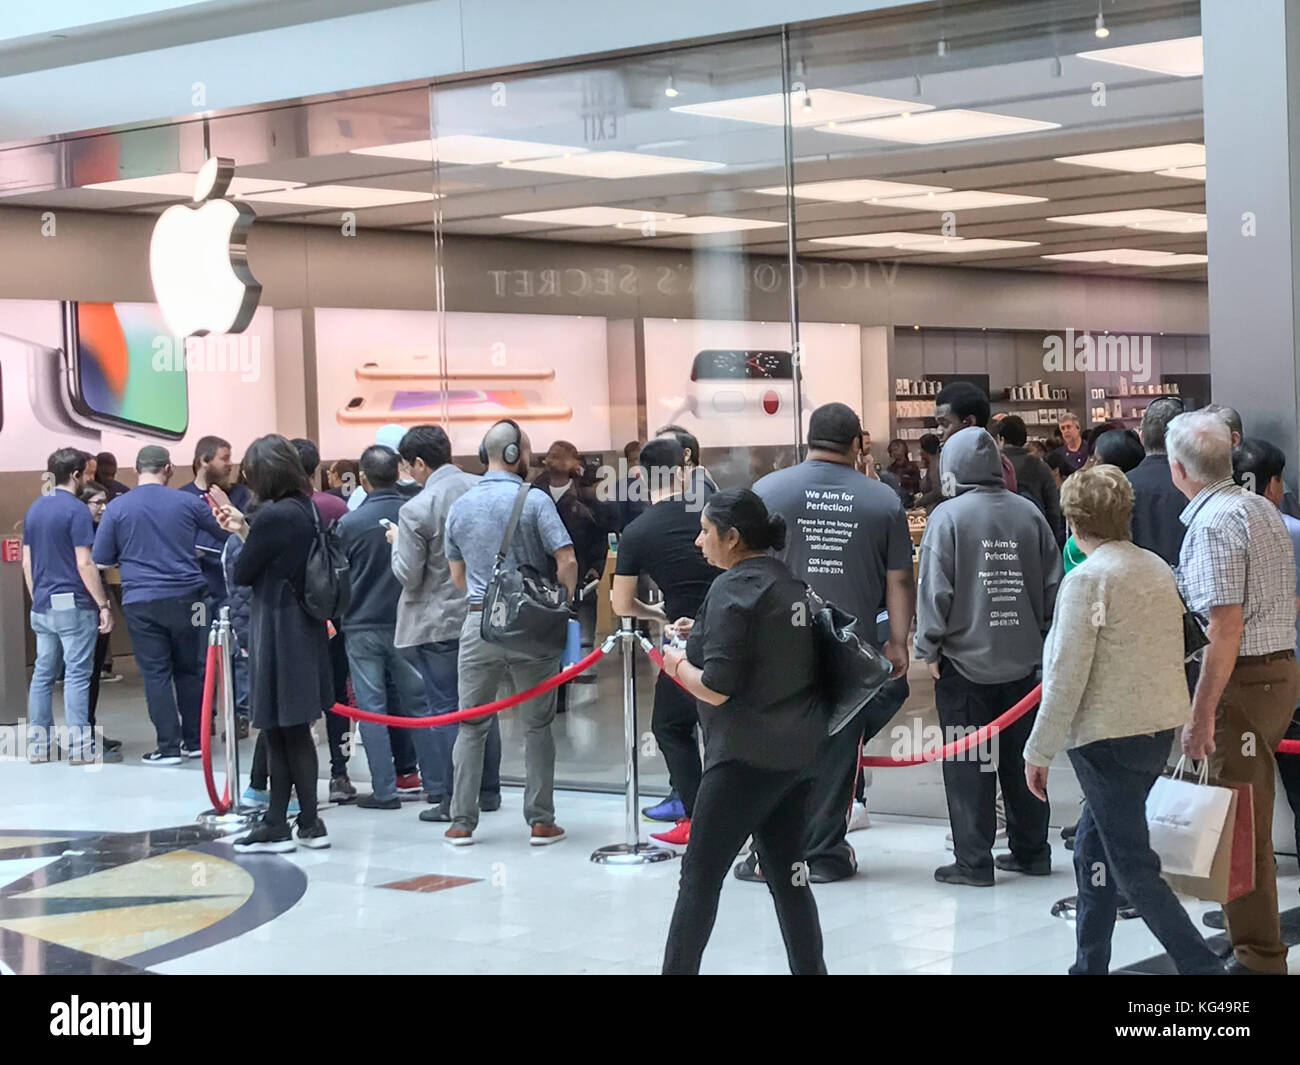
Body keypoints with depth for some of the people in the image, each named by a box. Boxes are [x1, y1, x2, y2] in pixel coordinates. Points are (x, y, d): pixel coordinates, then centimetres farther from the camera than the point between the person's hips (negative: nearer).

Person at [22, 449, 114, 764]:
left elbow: (27, 563, 13)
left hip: (42, 606, 7)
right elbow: (84, 564, -16)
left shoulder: (34, 509, 10)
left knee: (43, 673, 11)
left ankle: (38, 744, 14)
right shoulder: (76, 510, -12)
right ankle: (79, 746, -2)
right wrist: (104, 605, -11)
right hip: (74, 605, -7)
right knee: (77, 674, -3)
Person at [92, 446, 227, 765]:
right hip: (185, 598, 1)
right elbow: (226, 532, 10)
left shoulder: (116, 508, -3)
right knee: (189, 670, 13)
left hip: (141, 603, -1)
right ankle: (194, 741, 18)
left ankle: (169, 747, 2)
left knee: (156, 674, 3)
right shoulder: (187, 502, -2)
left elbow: (101, 558, 2)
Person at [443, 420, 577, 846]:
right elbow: (566, 561, -13)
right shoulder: (535, 501, -8)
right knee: (537, 725, 6)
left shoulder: (460, 507, 8)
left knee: (471, 725, 10)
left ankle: (461, 822, 10)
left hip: (479, 623, 3)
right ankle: (541, 821, 8)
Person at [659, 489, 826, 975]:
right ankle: (811, 969, 15)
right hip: (799, 752, 8)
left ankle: (679, 967, 4)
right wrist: (700, 636, 15)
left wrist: (677, 664, -1)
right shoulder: (790, 582, 11)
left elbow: (717, 689, -19)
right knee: (788, 874, 12)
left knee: (700, 875, 0)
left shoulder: (732, 588, -14)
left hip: (746, 757, -8)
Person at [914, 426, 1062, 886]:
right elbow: (1052, 584, 7)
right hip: (1023, 659, 5)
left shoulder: (948, 516, -11)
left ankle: (973, 861, 5)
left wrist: (929, 648, -2)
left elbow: (934, 589, -12)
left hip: (965, 660, -5)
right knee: (1021, 759, 15)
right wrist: (1040, 636, 17)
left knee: (967, 765, 3)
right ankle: (1031, 851, 22)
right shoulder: (1029, 514, 3)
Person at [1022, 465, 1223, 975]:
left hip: (1109, 736, -8)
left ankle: (1202, 966, -9)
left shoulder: (1087, 579, -14)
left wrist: (1039, 751, -9)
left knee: (1133, 866, -4)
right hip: (1161, 723, 8)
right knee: (1092, 847, 18)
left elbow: (1067, 678, -15)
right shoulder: (1158, 569, 9)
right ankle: (1089, 966, 25)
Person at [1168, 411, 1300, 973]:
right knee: (1250, 816, 20)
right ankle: (1249, 924, 32)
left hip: (1243, 680, -9)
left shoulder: (1214, 523, -17)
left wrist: (1201, 714, -21)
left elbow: (1225, 629, -22)